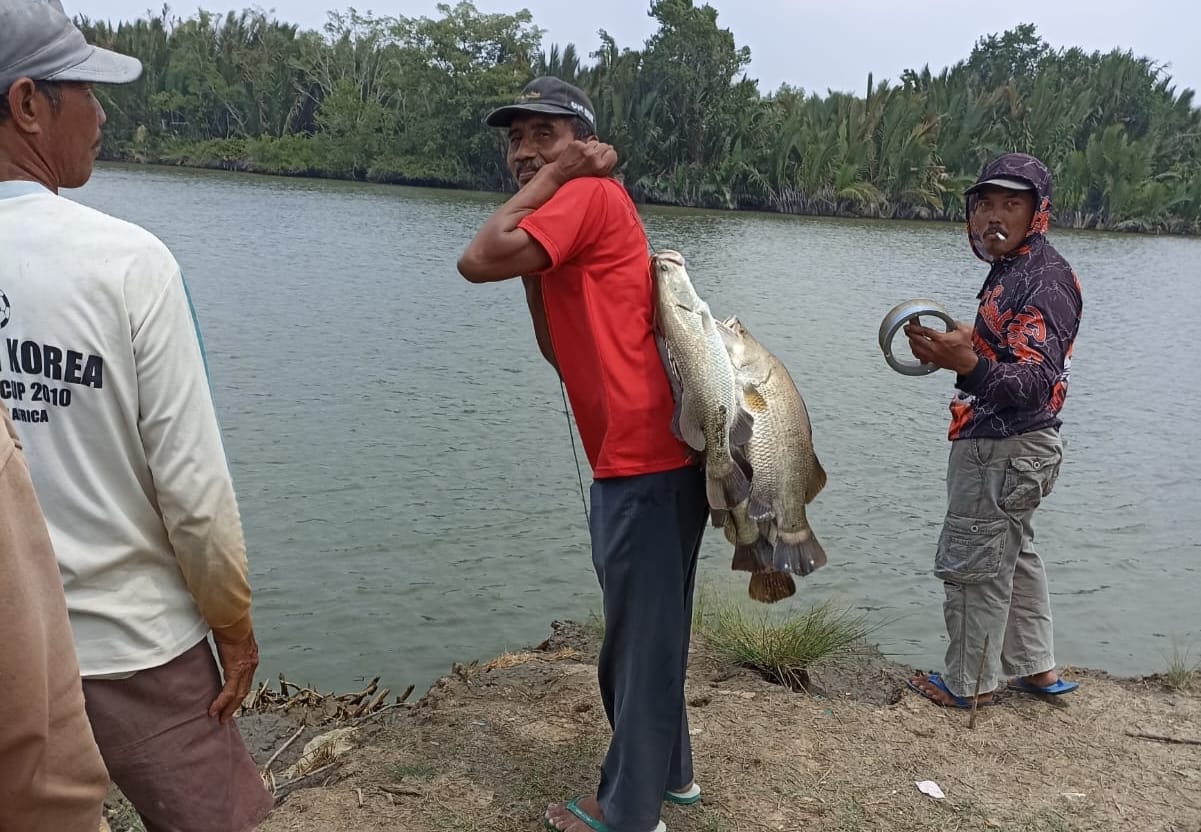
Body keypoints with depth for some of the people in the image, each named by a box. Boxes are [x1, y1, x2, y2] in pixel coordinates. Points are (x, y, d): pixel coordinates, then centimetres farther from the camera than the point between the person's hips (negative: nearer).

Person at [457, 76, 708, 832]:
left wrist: (552, 179, -9)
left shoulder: (589, 196, -9)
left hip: (643, 463, -10)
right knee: (651, 629, 22)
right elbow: (560, 348, 16)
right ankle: (668, 770, 40)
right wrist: (538, 242, 10)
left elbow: (478, 262, -21)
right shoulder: (578, 222, 20)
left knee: (639, 637, 4)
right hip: (653, 458, 10)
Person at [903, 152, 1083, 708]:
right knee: (1012, 556, 20)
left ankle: (968, 683, 16)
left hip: (1004, 451, -11)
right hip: (1000, 445, 11)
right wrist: (968, 340, 16)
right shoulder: (1012, 270, 11)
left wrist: (968, 364, -46)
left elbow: (1034, 383, -31)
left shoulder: (1045, 280, -20)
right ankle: (1037, 668, 34)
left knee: (974, 564, 1)